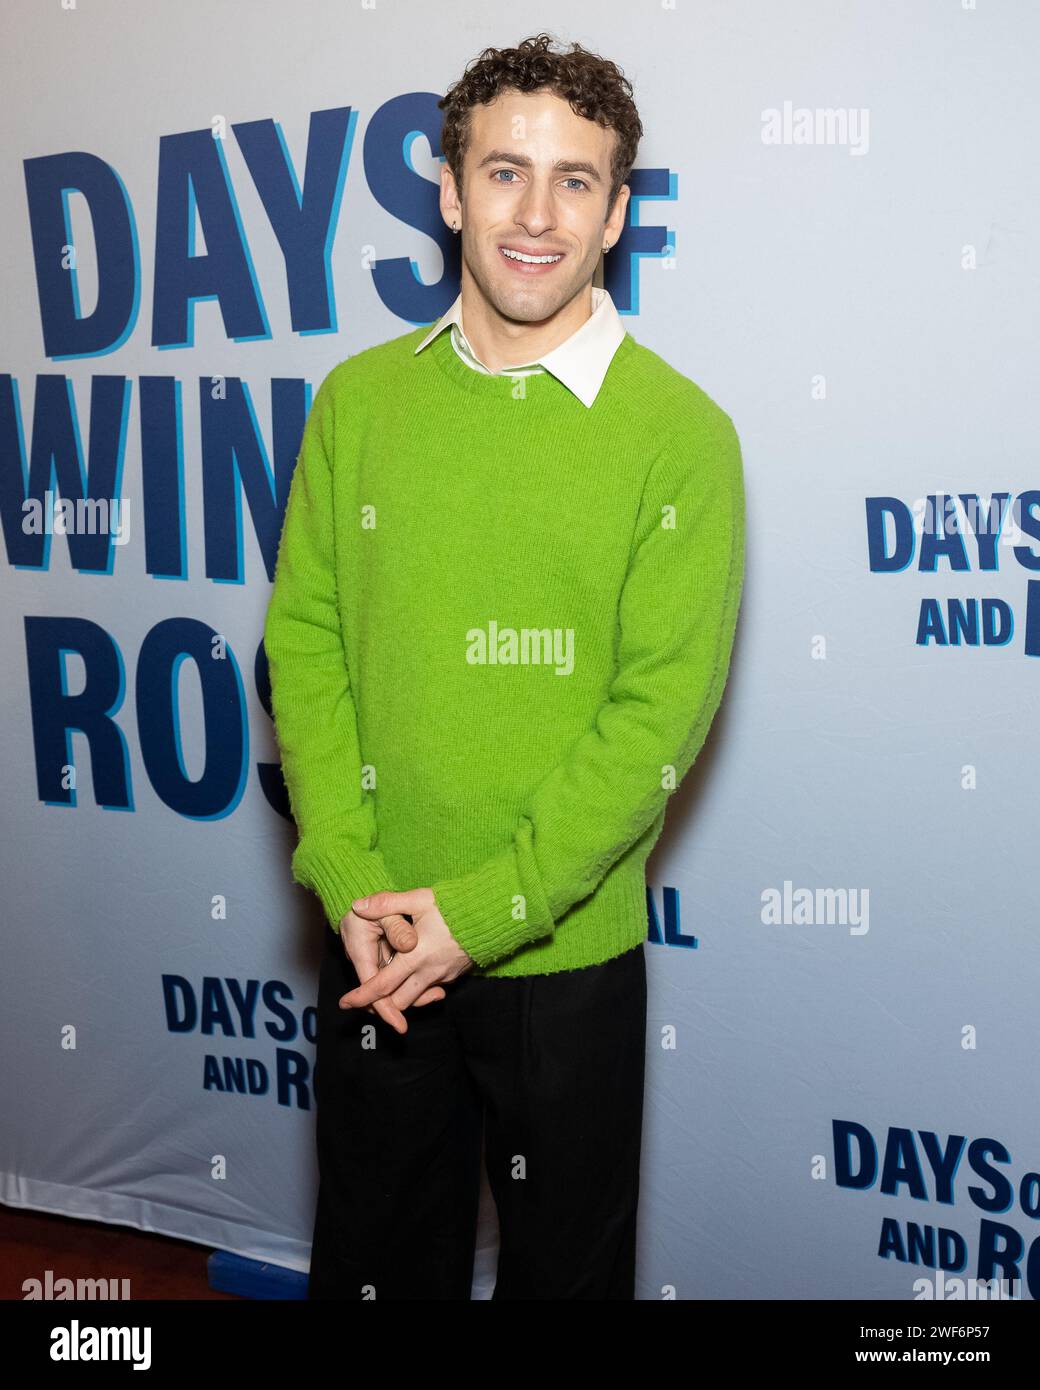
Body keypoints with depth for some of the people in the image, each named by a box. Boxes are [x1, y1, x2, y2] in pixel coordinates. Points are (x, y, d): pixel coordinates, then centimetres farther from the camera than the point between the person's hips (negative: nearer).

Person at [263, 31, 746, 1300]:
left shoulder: (680, 434, -10)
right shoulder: (358, 400, 0)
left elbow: (663, 707, -14)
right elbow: (303, 638, 0)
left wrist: (481, 910, -17)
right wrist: (352, 883, -11)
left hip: (566, 958, -2)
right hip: (375, 948, 3)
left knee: (565, 1263, 18)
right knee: (372, 1255, 21)